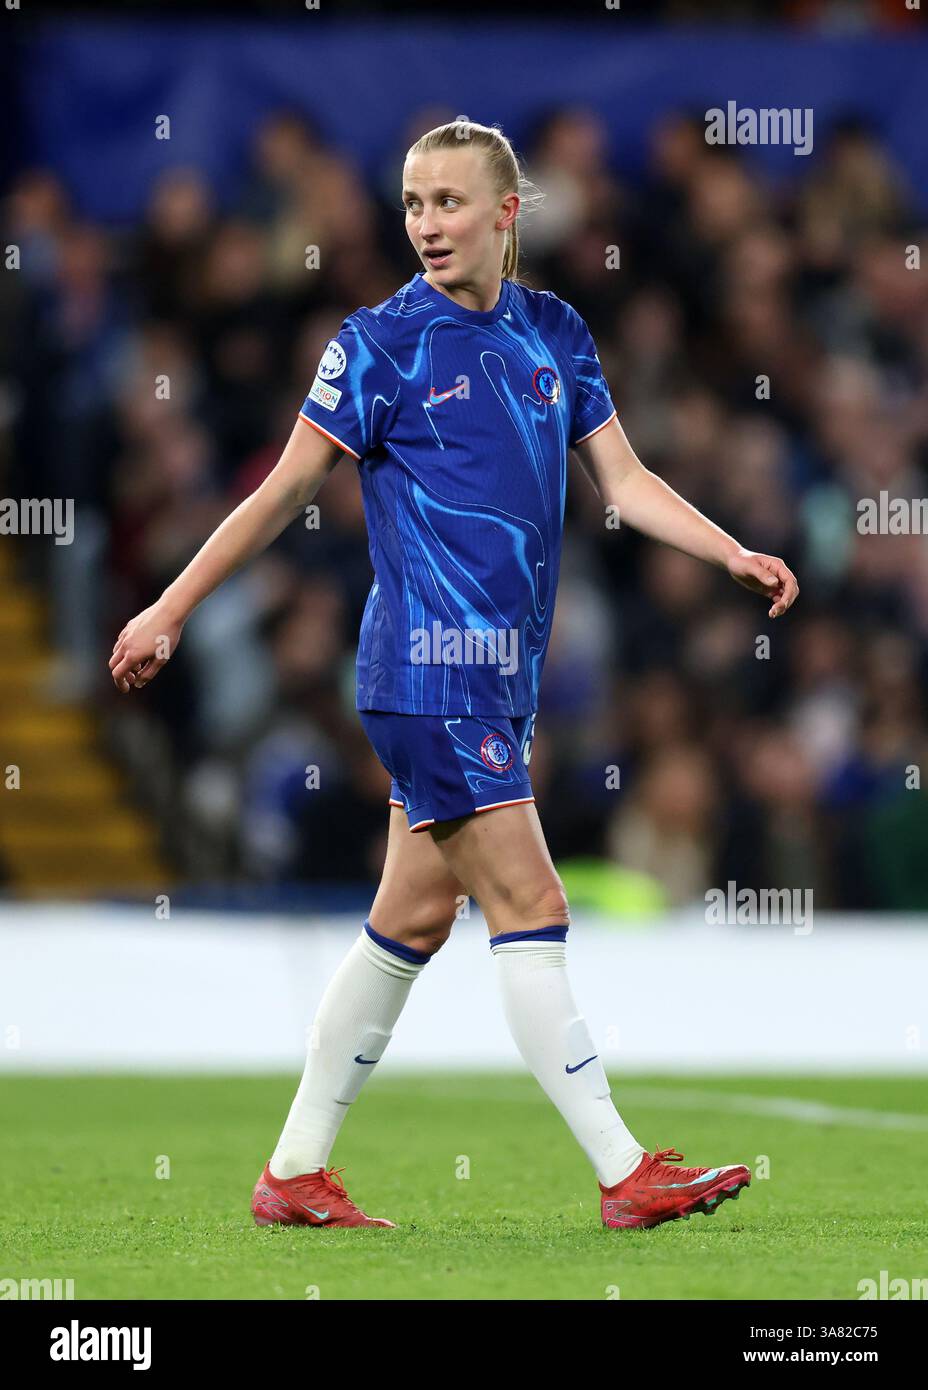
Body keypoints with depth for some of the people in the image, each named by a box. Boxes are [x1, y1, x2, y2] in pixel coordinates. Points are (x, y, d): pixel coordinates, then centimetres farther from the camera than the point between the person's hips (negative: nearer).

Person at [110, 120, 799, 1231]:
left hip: (500, 675, 7)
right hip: (430, 669, -7)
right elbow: (286, 490, -2)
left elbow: (622, 481, 15)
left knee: (413, 921, 9)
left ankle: (295, 1174, 16)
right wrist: (170, 610, -2)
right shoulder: (384, 342, -6)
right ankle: (624, 1174, -9)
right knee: (530, 909, -9)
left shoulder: (555, 334, 11)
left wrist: (734, 556, 3)